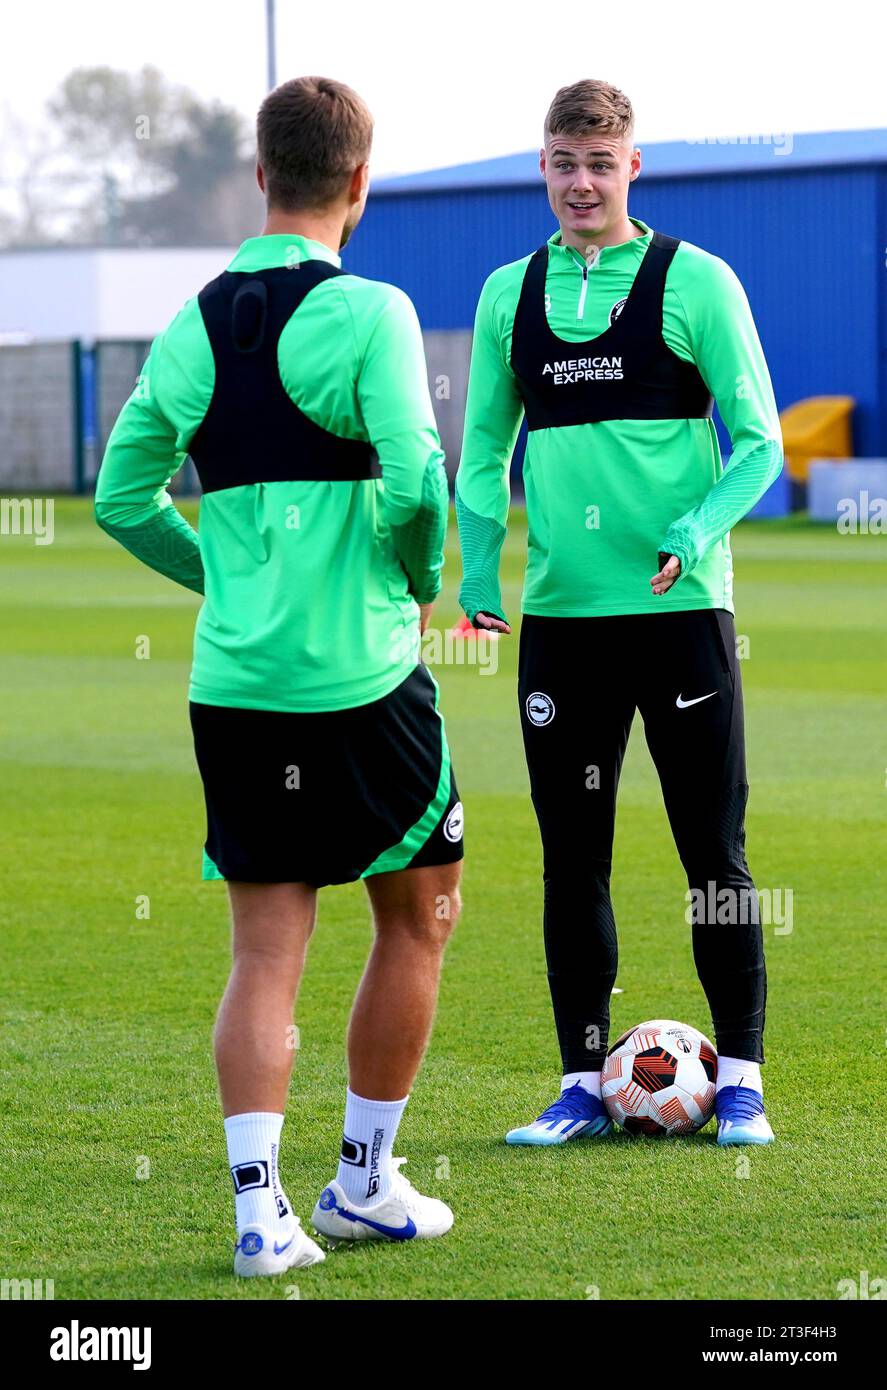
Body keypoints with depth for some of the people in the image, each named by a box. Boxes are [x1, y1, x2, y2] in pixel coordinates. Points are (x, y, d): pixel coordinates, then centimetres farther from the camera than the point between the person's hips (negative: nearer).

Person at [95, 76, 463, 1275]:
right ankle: (364, 1180, 19)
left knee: (265, 948, 6)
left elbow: (123, 500, 9)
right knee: (418, 914, 14)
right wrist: (419, 579, 2)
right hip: (360, 676, -4)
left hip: (232, 682, 5)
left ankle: (259, 1206, -6)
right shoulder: (366, 315, -10)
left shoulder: (194, 327, 7)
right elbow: (418, 481, -18)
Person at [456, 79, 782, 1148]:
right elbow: (484, 452, 15)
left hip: (679, 609, -3)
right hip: (560, 615, 3)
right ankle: (583, 1083, 14)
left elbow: (759, 440, -2)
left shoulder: (695, 283, -2)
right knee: (573, 859, 6)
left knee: (714, 851, 0)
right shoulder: (510, 294, 9)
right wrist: (478, 568, 1)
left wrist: (697, 530, -19)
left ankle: (739, 1080, 9)